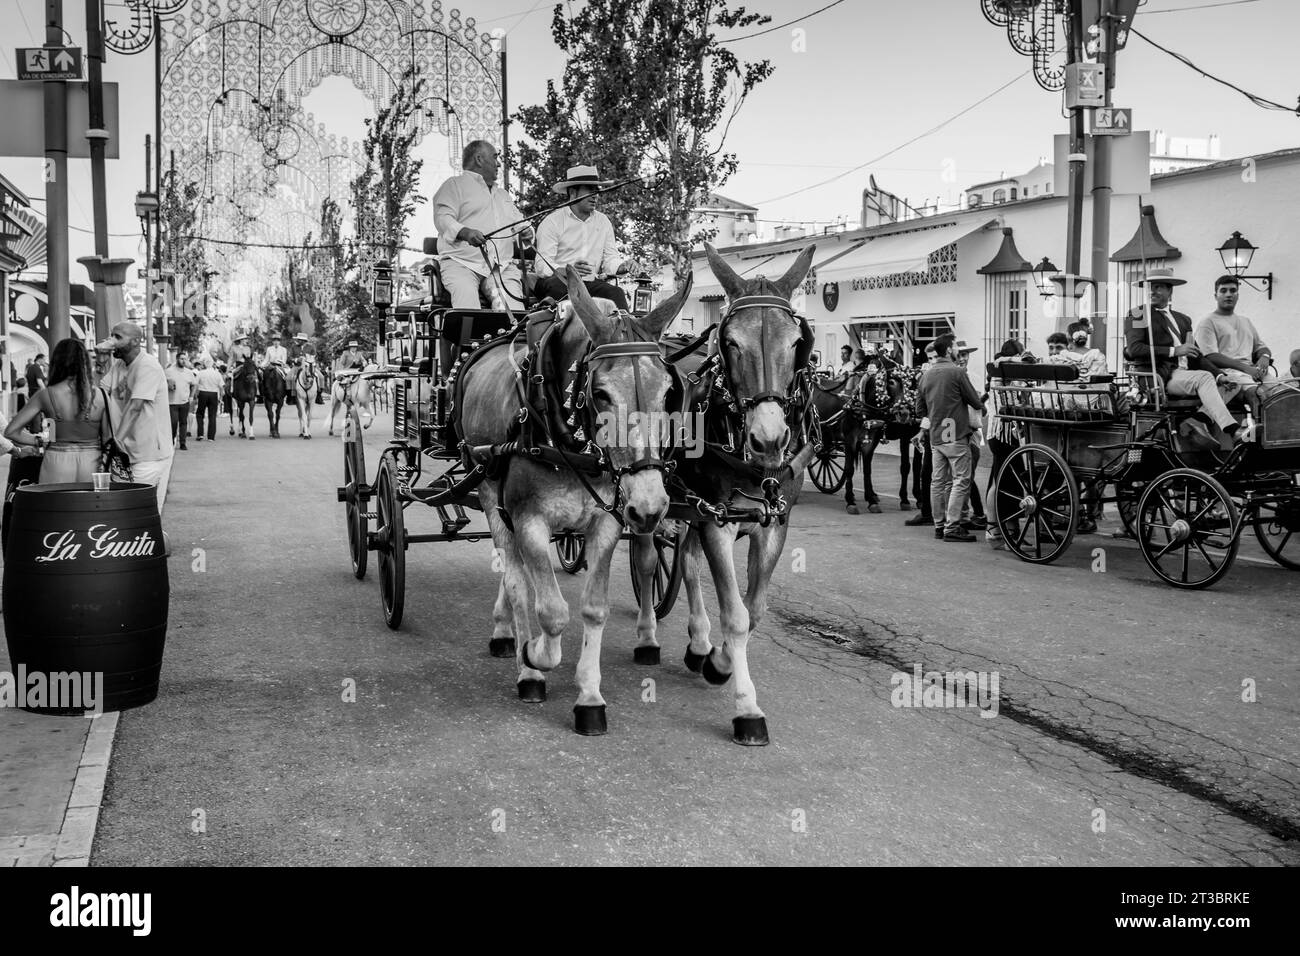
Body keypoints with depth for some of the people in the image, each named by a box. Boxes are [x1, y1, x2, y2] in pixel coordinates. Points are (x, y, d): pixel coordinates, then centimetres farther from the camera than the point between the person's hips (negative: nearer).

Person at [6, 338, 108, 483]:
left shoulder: (46, 395, -2)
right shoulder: (99, 395, -3)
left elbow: (11, 432, -1)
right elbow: (108, 439, 0)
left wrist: (40, 442, 11)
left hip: (57, 461, 0)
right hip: (92, 461, 0)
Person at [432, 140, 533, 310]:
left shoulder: (503, 194, 34)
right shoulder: (454, 185, 10)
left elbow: (520, 223, 35)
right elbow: (442, 218, -5)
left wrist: (526, 231, 8)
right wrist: (465, 232, -26)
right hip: (461, 264, -5)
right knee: (466, 295, -36)